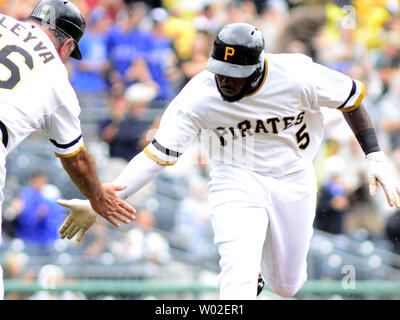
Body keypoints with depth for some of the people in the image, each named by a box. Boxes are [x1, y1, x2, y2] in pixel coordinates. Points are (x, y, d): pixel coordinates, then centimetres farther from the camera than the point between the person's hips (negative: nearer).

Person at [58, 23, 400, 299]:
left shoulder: (296, 77, -26)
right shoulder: (198, 97, -24)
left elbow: (352, 94, -8)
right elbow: (157, 154, -23)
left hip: (293, 181, 1)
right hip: (237, 180, -1)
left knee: (287, 285, 13)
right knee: (239, 276, -25)